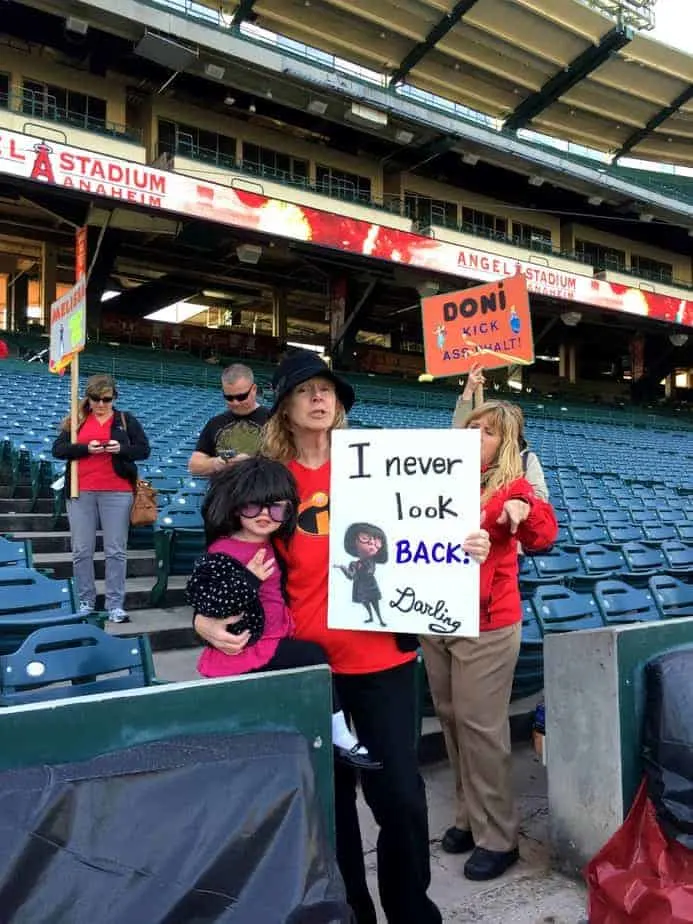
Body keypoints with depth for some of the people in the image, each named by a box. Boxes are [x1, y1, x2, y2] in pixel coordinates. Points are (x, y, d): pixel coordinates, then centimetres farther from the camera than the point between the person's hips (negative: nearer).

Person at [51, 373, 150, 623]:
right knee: (81, 550, 5)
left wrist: (122, 448, -15)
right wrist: (85, 448, -13)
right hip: (80, 492, 2)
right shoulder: (76, 420, 11)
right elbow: (58, 449, 3)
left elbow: (144, 450, 4)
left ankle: (115, 605, 6)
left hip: (117, 492, -1)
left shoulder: (126, 420, 8)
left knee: (116, 550, 0)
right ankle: (86, 602, 17)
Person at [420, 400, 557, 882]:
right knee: (452, 719, 13)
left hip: (486, 626, -6)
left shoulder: (512, 485, -6)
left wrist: (525, 509, -41)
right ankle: (471, 816, 29)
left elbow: (543, 536, -22)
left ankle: (498, 837, 13)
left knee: (479, 726, -2)